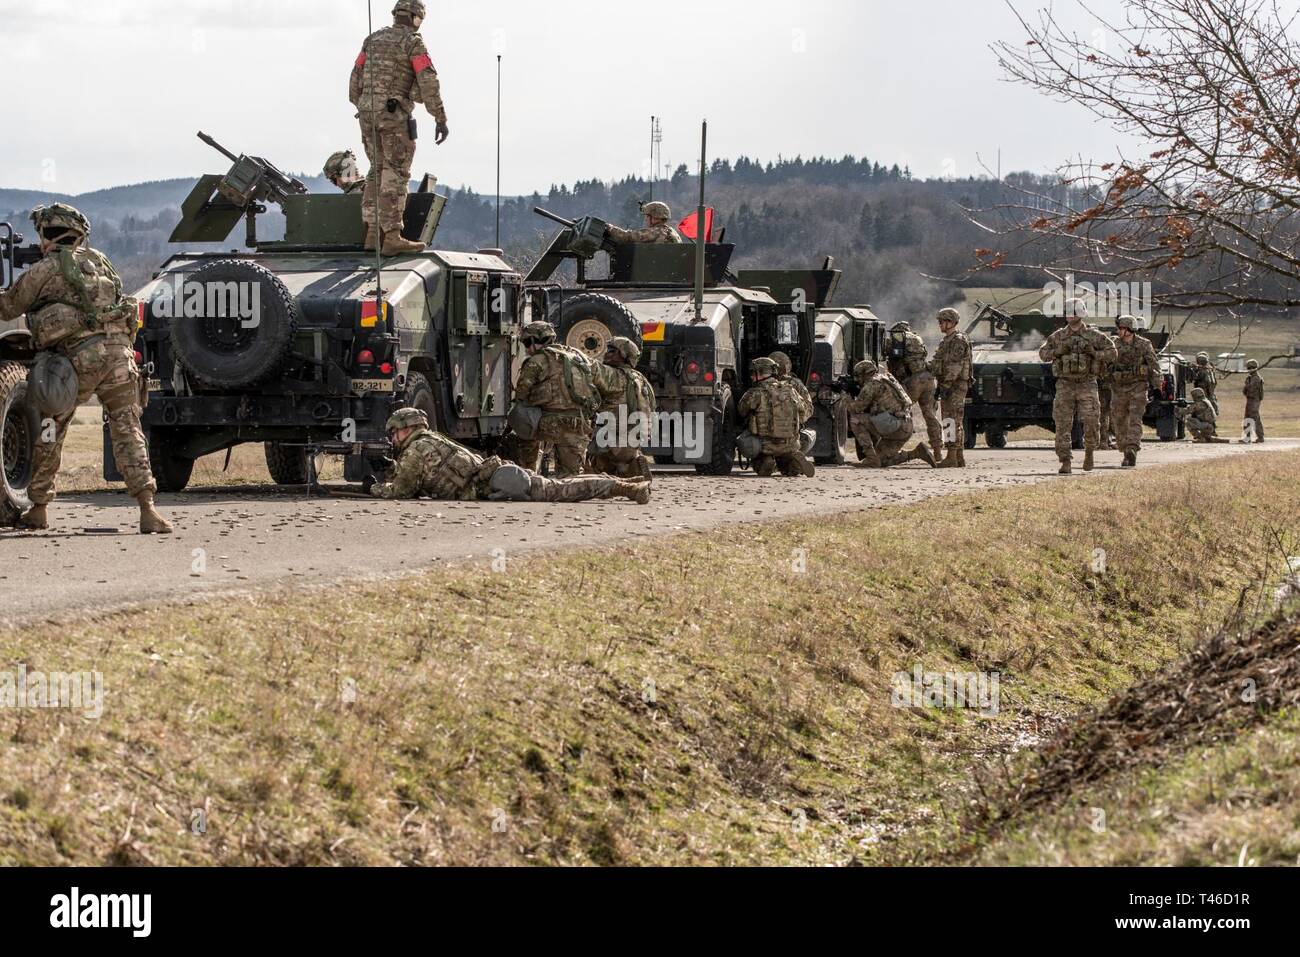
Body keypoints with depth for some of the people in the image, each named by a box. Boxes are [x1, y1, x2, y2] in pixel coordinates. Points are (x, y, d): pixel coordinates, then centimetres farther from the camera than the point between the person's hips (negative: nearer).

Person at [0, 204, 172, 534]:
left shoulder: (42, 272, 7)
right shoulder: (98, 260, 21)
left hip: (77, 357, -3)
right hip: (117, 347, 3)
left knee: (49, 433, 15)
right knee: (127, 432, -1)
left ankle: (38, 509, 22)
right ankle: (147, 510, -15)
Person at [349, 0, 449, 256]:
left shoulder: (373, 39, 15)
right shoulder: (413, 42, -5)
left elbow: (356, 79, 18)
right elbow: (428, 83, -13)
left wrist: (359, 106, 31)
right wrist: (441, 119, -11)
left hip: (368, 113, 7)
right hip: (395, 113, -7)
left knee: (378, 171, 16)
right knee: (395, 175, -6)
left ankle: (373, 232, 13)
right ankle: (391, 237, -10)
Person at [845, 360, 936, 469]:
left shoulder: (873, 383, -6)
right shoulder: (885, 378, 22)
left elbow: (857, 408, -1)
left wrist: (850, 400, 20)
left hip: (894, 426, -9)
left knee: (855, 420, -3)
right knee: (881, 462, 17)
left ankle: (871, 458, -6)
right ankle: (918, 453, 8)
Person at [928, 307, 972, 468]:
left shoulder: (958, 341, -12)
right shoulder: (947, 341, 20)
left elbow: (954, 366, -20)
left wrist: (946, 385, -24)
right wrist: (940, 387, 20)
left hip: (955, 386, -10)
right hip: (948, 387, 10)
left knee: (951, 421, -12)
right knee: (956, 423, 10)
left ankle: (951, 458, -13)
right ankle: (959, 457, 12)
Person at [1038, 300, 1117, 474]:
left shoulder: (1094, 336, 2)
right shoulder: (1058, 336, 8)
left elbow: (1112, 353, 4)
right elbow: (1043, 354, 10)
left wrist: (1094, 353, -12)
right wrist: (1059, 351, -7)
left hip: (1087, 385, -2)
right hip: (1065, 385, 2)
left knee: (1091, 421, -11)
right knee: (1063, 424, -6)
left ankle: (1089, 452, 15)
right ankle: (1065, 461, -4)